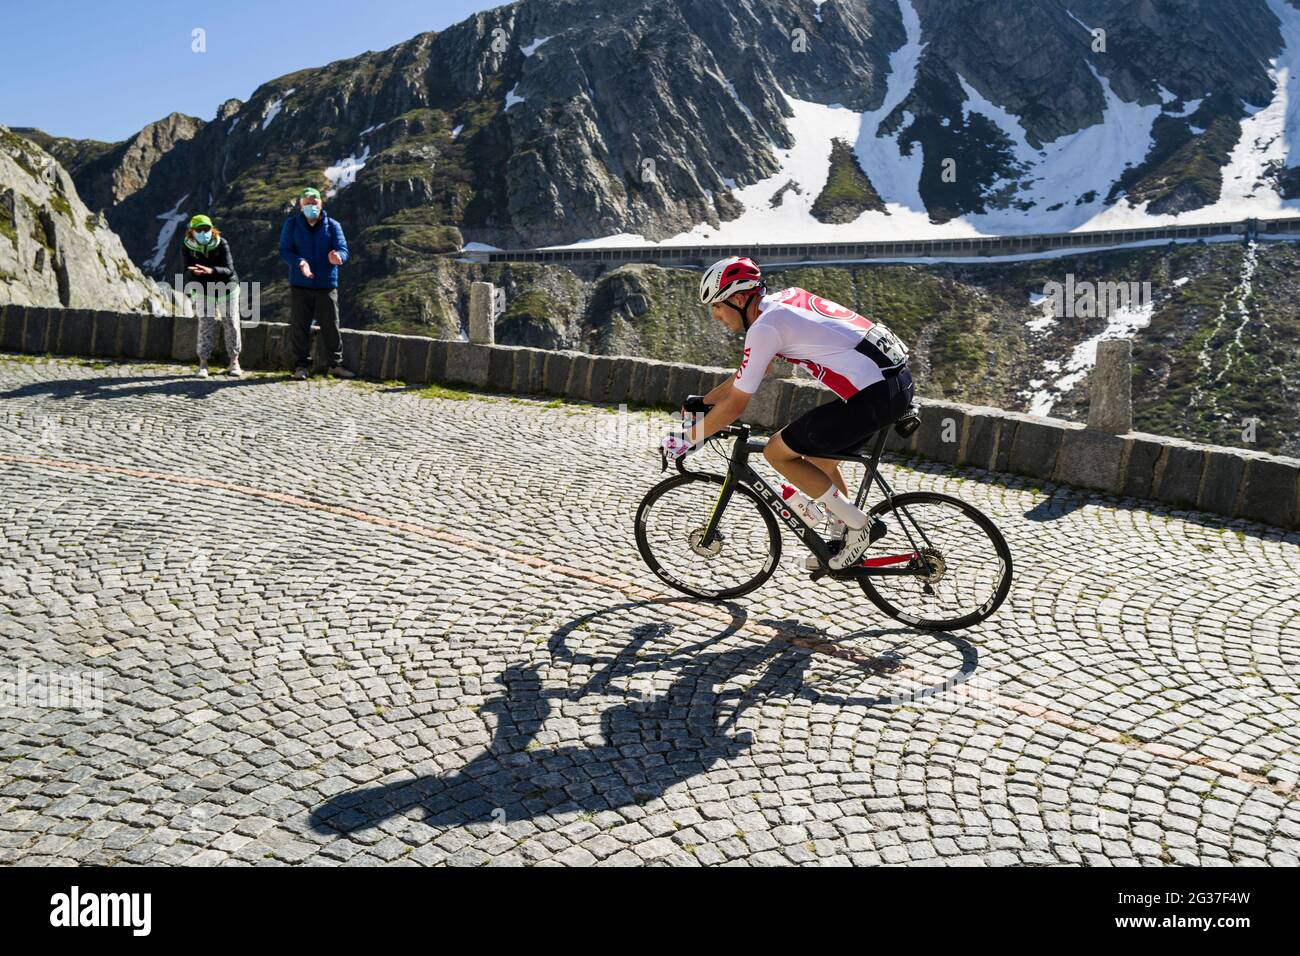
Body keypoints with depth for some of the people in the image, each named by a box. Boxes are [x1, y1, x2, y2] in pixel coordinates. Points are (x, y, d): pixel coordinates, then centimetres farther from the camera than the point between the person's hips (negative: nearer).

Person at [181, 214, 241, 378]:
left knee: (231, 324, 3)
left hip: (227, 287, 0)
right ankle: (203, 363, 4)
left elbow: (229, 270, -28)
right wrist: (193, 272, -41)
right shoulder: (187, 246, -15)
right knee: (206, 326, -4)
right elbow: (188, 270, -16)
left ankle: (234, 361, 15)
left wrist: (210, 271, -46)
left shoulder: (222, 243, -21)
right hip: (203, 290, 0)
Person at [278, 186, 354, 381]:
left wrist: (337, 257, -30)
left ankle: (336, 365, 12)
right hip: (300, 285, 0)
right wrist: (300, 262, -24)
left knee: (331, 326, 3)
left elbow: (343, 250, -5)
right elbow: (284, 251, -3)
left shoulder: (332, 226, 4)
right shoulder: (291, 225, 3)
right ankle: (301, 366, 10)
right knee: (299, 326, 2)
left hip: (327, 285, 0)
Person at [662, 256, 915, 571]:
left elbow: (735, 405, -7)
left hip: (874, 397, -10)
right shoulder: (783, 301, 17)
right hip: (898, 382, 10)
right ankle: (848, 538, 31)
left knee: (776, 452, 0)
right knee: (817, 456, 25)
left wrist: (685, 440, 5)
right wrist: (702, 402, 33)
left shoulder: (765, 326, -11)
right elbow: (745, 374, 29)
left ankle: (859, 524, 5)